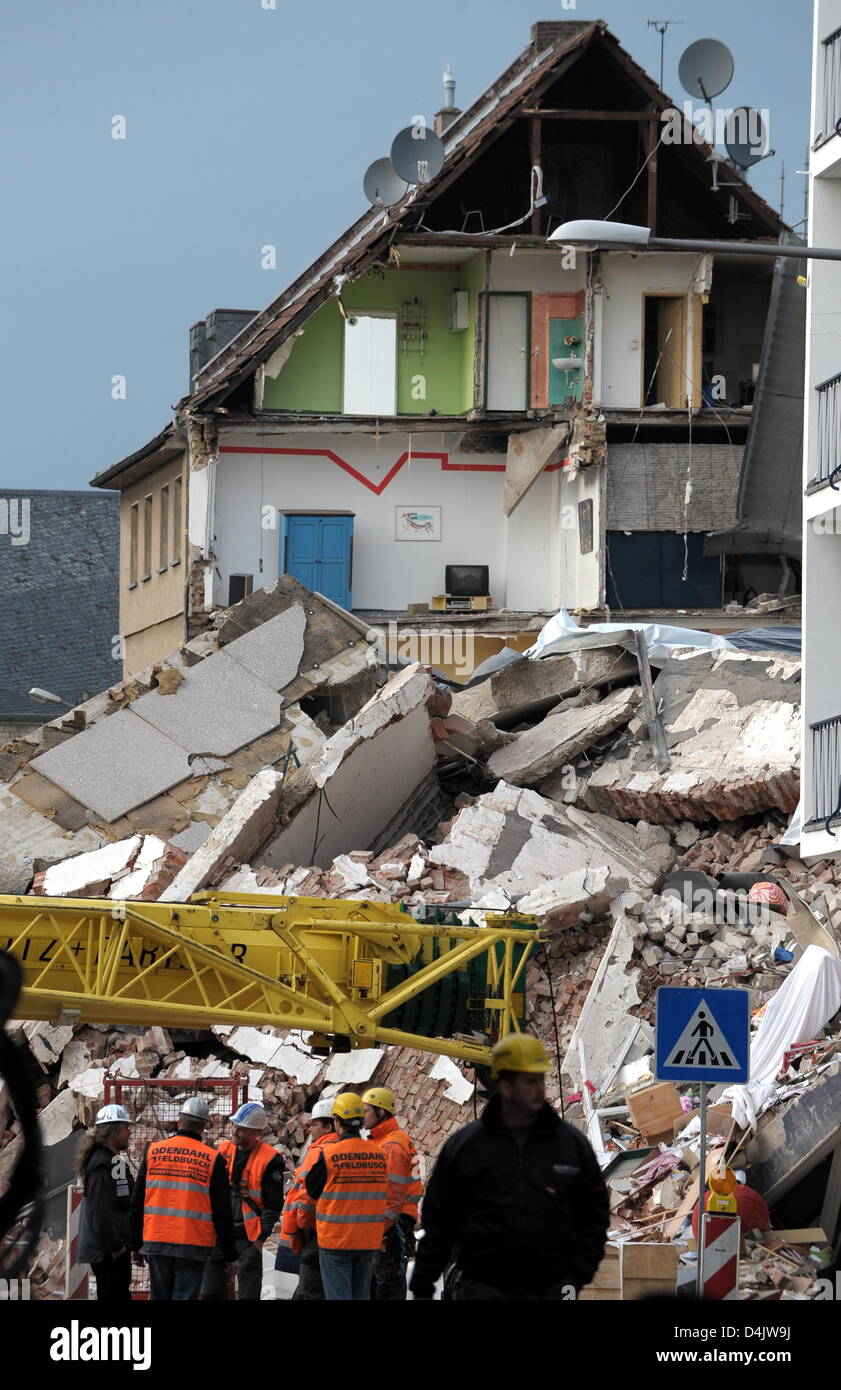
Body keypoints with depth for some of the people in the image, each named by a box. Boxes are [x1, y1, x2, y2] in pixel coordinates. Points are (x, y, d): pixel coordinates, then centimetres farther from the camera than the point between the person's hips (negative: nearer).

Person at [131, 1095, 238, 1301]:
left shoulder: (153, 1152, 4)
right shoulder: (213, 1160, -4)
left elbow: (137, 1202, 9)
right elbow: (222, 1212, -1)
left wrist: (137, 1243, 18)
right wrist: (230, 1255, 6)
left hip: (156, 1243, 3)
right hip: (193, 1247, -3)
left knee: (160, 1297, 12)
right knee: (185, 1297, -2)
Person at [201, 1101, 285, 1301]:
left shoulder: (269, 1160, -8)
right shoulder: (222, 1150, 7)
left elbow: (273, 1205, -6)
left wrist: (262, 1236, -11)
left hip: (249, 1236, -5)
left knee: (248, 1294, -1)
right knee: (211, 1292, 7)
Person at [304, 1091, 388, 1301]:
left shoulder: (329, 1154, -13)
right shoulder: (378, 1154, 1)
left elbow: (312, 1190, -1)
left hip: (336, 1239, -5)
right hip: (370, 1241, 5)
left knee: (338, 1294, -2)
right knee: (360, 1296, 14)